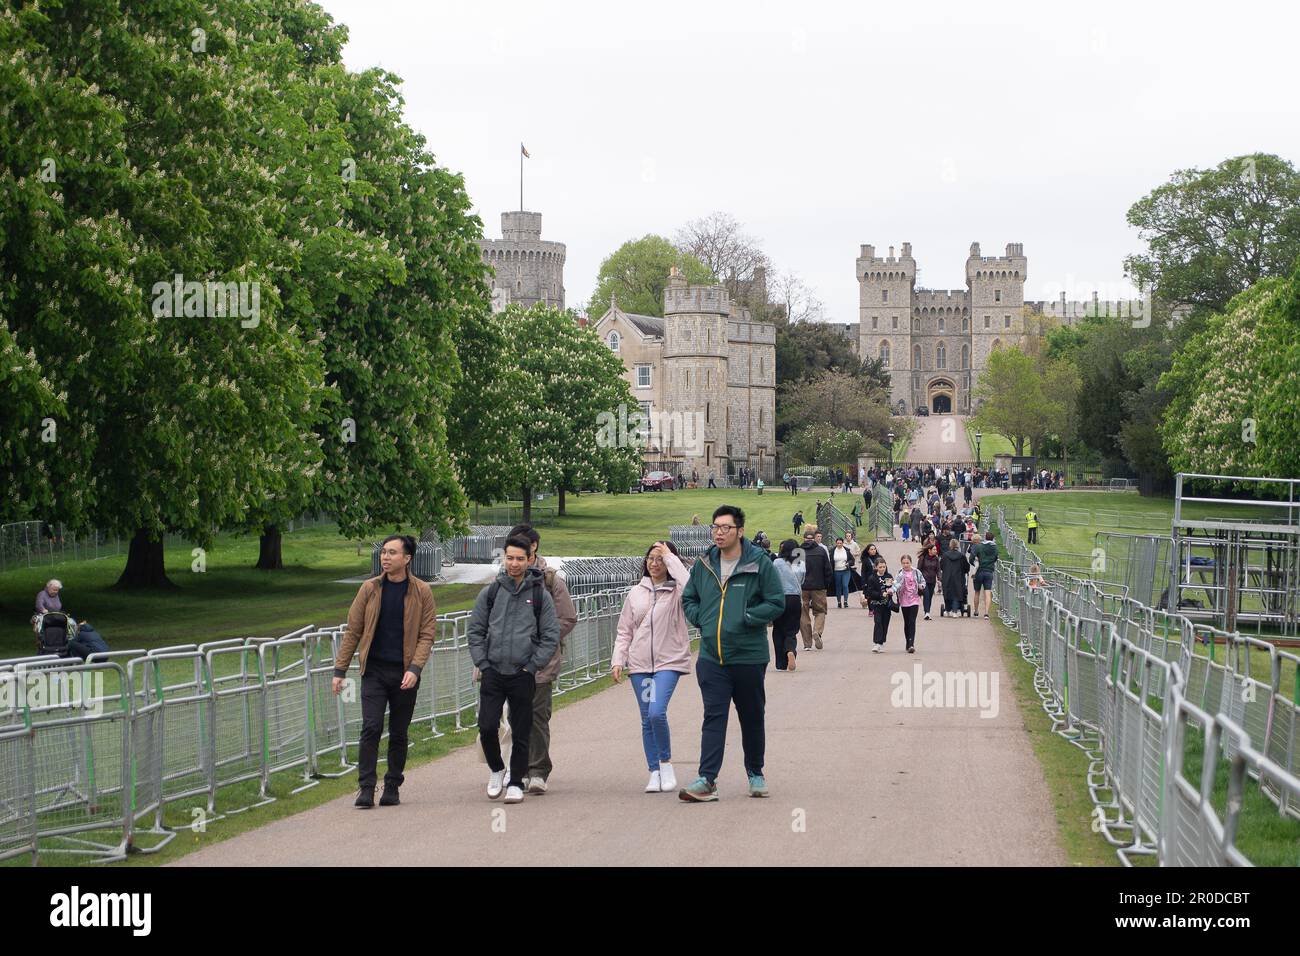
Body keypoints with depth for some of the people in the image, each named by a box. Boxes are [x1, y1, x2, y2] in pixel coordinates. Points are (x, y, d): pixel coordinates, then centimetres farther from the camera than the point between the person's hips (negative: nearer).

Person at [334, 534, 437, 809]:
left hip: (405, 673, 0)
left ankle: (392, 788, 19)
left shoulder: (422, 592, -1)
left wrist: (415, 668, -16)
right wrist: (340, 669, 2)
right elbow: (352, 631, 6)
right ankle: (366, 788, -8)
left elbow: (427, 634, -3)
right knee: (371, 727, -10)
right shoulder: (369, 589, 3)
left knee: (399, 733, 7)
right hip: (374, 670, 0)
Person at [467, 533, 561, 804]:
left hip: (523, 675, -1)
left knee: (521, 734, 2)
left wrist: (532, 666, -5)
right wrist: (482, 664, 0)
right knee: (487, 727, -7)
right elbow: (475, 630, 9)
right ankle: (496, 769, 17)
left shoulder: (541, 595, 2)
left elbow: (551, 636, 2)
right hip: (492, 673, 1)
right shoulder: (490, 592, 6)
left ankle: (516, 782, 14)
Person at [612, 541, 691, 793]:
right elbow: (624, 631, 13)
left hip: (669, 661, -4)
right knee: (647, 720, 6)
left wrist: (670, 557, -18)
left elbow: (689, 587, -27)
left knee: (657, 712, -20)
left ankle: (666, 763, 1)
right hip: (640, 664, 4)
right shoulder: (635, 594, 10)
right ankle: (654, 773, 13)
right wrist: (618, 660, 3)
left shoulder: (675, 592, -1)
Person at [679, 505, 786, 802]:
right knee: (713, 717, -6)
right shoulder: (703, 566, 7)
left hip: (749, 656, -2)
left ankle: (755, 774, 28)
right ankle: (707, 780, -12)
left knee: (751, 718, 12)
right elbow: (688, 599, 19)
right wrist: (701, 619, 1)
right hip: (711, 657, 2)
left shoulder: (760, 566, -6)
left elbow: (777, 603, -7)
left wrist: (746, 618, -14)